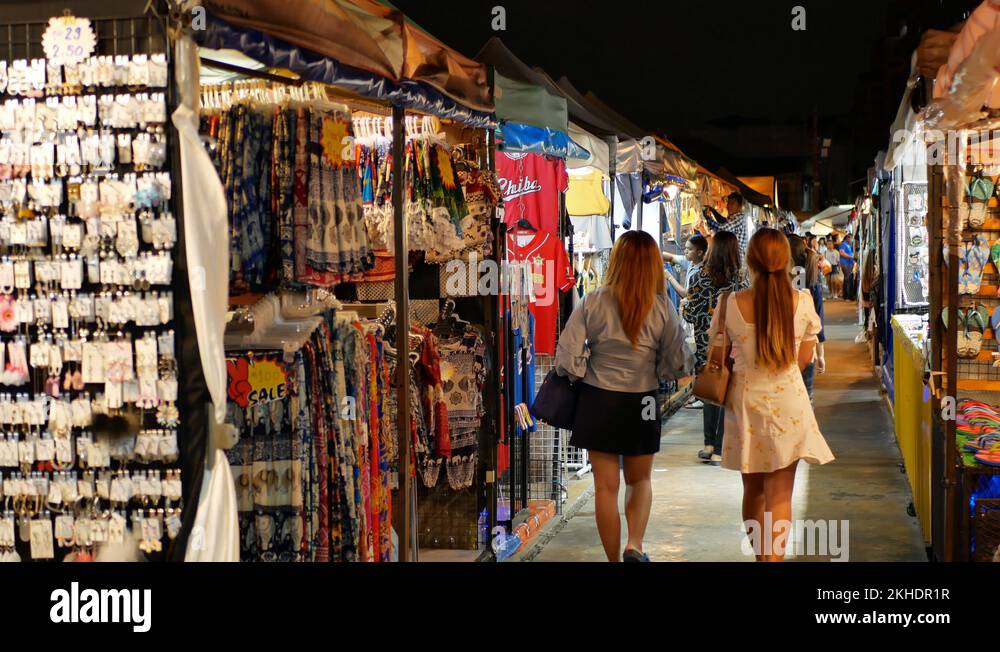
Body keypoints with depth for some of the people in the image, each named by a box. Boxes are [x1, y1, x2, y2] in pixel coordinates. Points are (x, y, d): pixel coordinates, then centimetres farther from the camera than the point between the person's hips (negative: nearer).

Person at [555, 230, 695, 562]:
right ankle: (635, 546, 0)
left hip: (598, 401, -1)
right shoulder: (662, 308, -8)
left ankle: (614, 559, 15)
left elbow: (567, 358, -10)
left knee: (606, 487, 8)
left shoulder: (593, 303, -10)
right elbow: (678, 365, -3)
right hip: (641, 405, 1)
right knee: (640, 480, 20)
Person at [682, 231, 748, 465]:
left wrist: (684, 308, 14)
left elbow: (691, 314, -5)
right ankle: (719, 450, 8)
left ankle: (709, 444, 16)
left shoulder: (699, 278, -8)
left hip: (705, 345, 0)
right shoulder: (740, 280, -7)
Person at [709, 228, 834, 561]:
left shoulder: (733, 304, -11)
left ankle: (761, 555, 29)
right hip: (788, 401, -1)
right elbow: (804, 359, 2)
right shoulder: (802, 301, -8)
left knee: (753, 489, 17)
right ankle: (774, 558, -6)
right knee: (780, 494, 3)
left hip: (746, 400, 1)